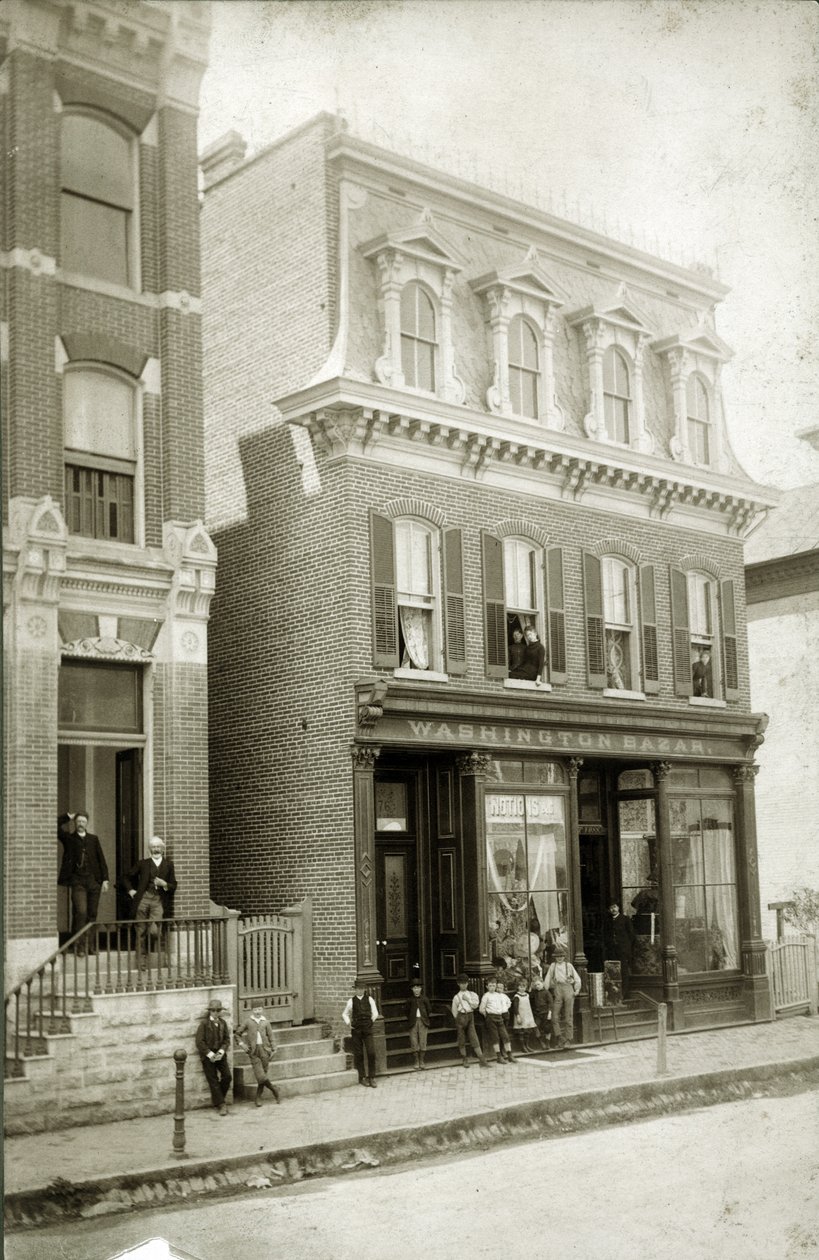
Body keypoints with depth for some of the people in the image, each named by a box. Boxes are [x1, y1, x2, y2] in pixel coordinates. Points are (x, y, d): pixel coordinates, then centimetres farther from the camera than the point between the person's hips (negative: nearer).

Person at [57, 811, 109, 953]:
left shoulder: (93, 839, 13)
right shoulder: (69, 838, 7)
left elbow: (101, 859, 11)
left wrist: (105, 879, 4)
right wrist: (67, 817, -1)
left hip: (93, 881, 3)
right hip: (77, 881, -3)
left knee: (92, 914, 6)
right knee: (81, 911, -16)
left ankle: (90, 944, 15)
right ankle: (81, 944, -11)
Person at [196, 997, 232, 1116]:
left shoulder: (223, 1023, 4)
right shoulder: (204, 1024, -9)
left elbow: (227, 1039, 5)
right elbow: (199, 1042, -11)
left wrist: (222, 1051, -12)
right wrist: (210, 1054, -16)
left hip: (220, 1054, 4)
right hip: (207, 1056, -4)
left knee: (227, 1076, -6)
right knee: (213, 1080, -1)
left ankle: (221, 1096, 18)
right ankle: (220, 1104, 6)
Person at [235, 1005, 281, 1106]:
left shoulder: (265, 1022, 7)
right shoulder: (248, 1022, 3)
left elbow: (270, 1036, 9)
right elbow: (237, 1033, 10)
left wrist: (273, 1049, 4)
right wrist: (241, 1043, -2)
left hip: (264, 1049, 2)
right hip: (253, 1051, -2)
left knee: (263, 1075, 5)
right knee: (260, 1075, -14)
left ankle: (258, 1098, 17)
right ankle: (274, 1090, 5)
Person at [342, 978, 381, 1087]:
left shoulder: (369, 999, 7)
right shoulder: (352, 1001, 5)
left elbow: (375, 1012, 11)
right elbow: (345, 1014, 15)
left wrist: (373, 1018, -5)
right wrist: (348, 1022, 1)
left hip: (367, 1029, 0)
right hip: (356, 1030, 0)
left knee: (371, 1053, -8)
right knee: (358, 1054, 4)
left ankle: (371, 1077, 1)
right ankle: (362, 1077, 15)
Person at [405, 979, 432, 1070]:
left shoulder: (425, 999, 3)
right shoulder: (410, 1000, 3)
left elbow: (429, 1011, 9)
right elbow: (407, 1012, 7)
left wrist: (428, 1022, 7)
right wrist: (409, 1022, 4)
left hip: (423, 1021, 0)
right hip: (413, 1022, 0)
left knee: (423, 1041, -1)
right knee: (414, 1042, -1)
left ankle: (422, 1060, 11)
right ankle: (416, 1060, 10)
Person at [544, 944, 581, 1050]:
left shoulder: (569, 966, 12)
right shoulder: (553, 966, 15)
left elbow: (577, 979, 14)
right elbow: (547, 980, 12)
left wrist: (576, 990, 7)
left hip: (568, 989, -1)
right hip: (557, 990, 1)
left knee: (569, 1017, -2)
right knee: (554, 1016, -9)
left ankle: (568, 1041, 1)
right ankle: (560, 1039, -3)